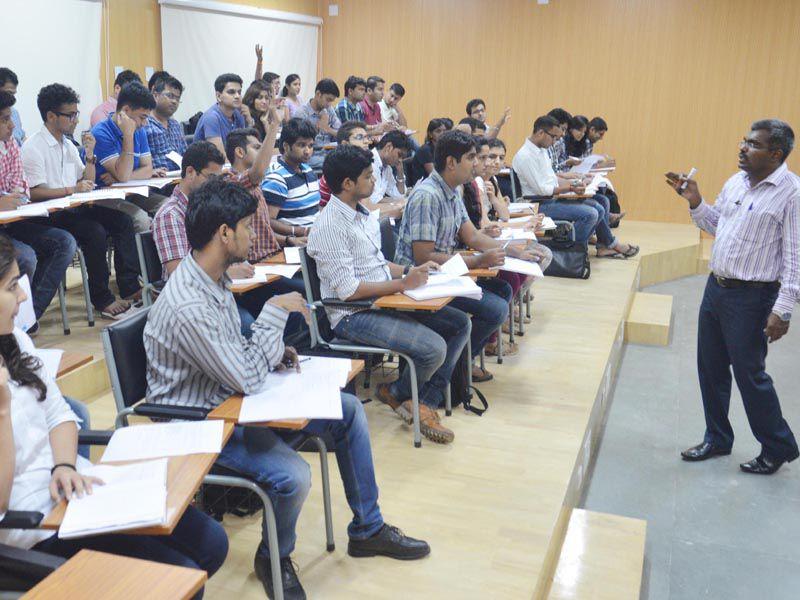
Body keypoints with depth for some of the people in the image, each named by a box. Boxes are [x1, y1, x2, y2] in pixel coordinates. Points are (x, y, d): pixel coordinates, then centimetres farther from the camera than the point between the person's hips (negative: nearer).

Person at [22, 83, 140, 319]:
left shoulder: (68, 145, 18)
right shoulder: (33, 147, -7)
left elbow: (87, 184, 20)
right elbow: (34, 193, -15)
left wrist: (90, 156, 7)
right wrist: (72, 190, -19)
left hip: (74, 209, 8)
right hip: (48, 215, -8)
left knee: (122, 219, -12)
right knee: (96, 232, -30)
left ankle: (130, 288, -15)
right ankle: (102, 299, -18)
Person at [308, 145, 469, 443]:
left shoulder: (362, 213, 12)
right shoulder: (330, 227, -18)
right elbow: (348, 290, -22)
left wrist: (410, 271, 3)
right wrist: (403, 284, -18)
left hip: (384, 300, 10)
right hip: (353, 315, -10)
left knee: (460, 324, 1)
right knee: (433, 348, -25)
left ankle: (426, 404, 1)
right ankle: (396, 393, 8)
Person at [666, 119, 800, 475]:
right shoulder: (736, 182, 8)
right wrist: (694, 201, 4)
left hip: (751, 298, -8)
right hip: (716, 286, 8)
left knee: (749, 375, 2)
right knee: (710, 368, 15)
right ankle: (717, 439, 33)